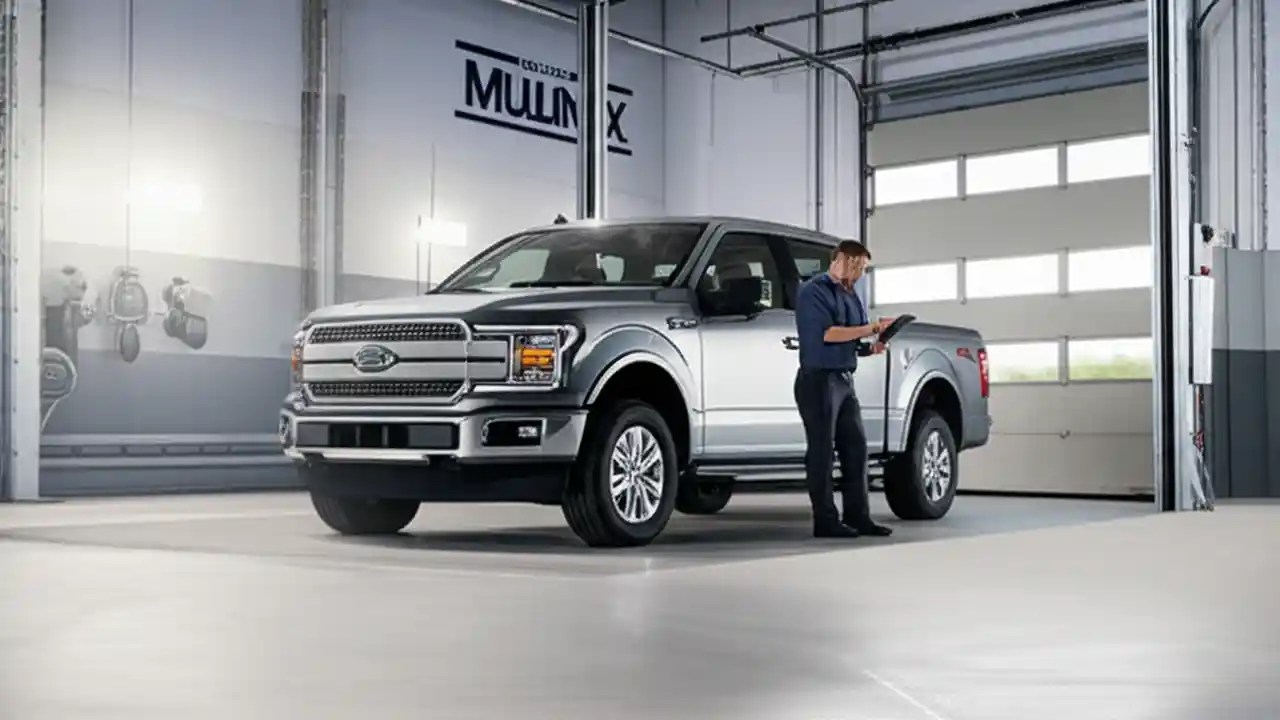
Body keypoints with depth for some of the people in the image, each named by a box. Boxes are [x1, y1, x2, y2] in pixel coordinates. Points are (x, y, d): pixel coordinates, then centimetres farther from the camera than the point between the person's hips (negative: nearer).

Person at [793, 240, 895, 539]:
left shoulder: (851, 296, 20)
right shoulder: (814, 290, -6)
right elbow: (826, 333, -17)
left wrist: (872, 348, 1)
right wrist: (870, 329, -13)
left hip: (845, 380, 9)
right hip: (818, 379, -9)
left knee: (856, 448, 7)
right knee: (821, 452, -5)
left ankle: (857, 517, 12)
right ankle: (825, 521, -1)